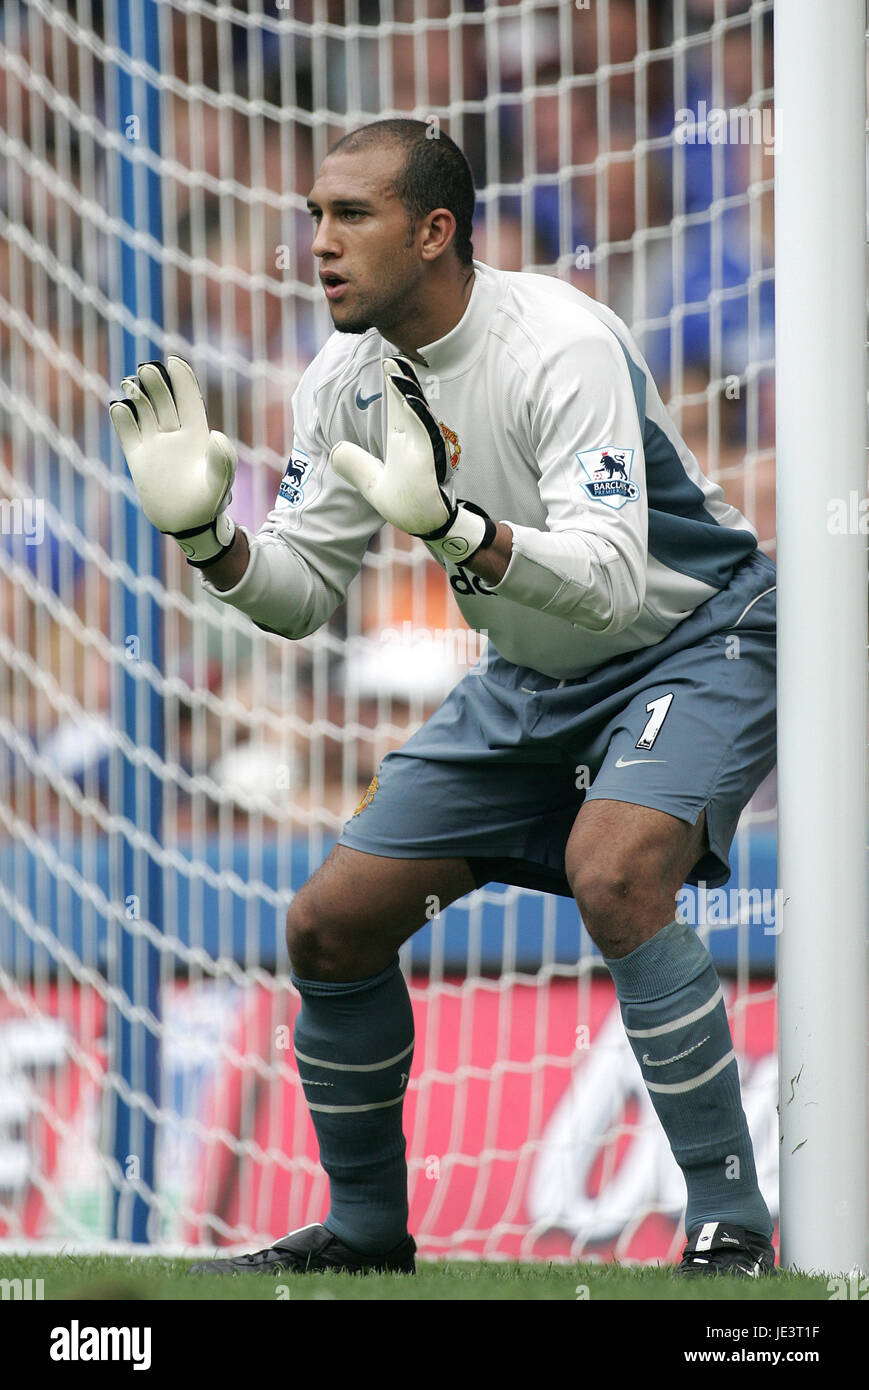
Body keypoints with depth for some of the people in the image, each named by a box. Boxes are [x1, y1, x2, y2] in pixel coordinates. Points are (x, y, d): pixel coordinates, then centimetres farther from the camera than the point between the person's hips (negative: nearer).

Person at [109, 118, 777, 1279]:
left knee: (613, 874, -35)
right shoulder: (346, 379, -4)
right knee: (332, 923, 0)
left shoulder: (562, 346, -26)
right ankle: (365, 1227, 20)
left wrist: (449, 523, -50)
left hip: (692, 643, -7)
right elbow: (300, 593, 3)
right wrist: (207, 533, -17)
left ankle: (730, 1223, -26)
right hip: (532, 681, 8)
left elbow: (609, 578, -36)